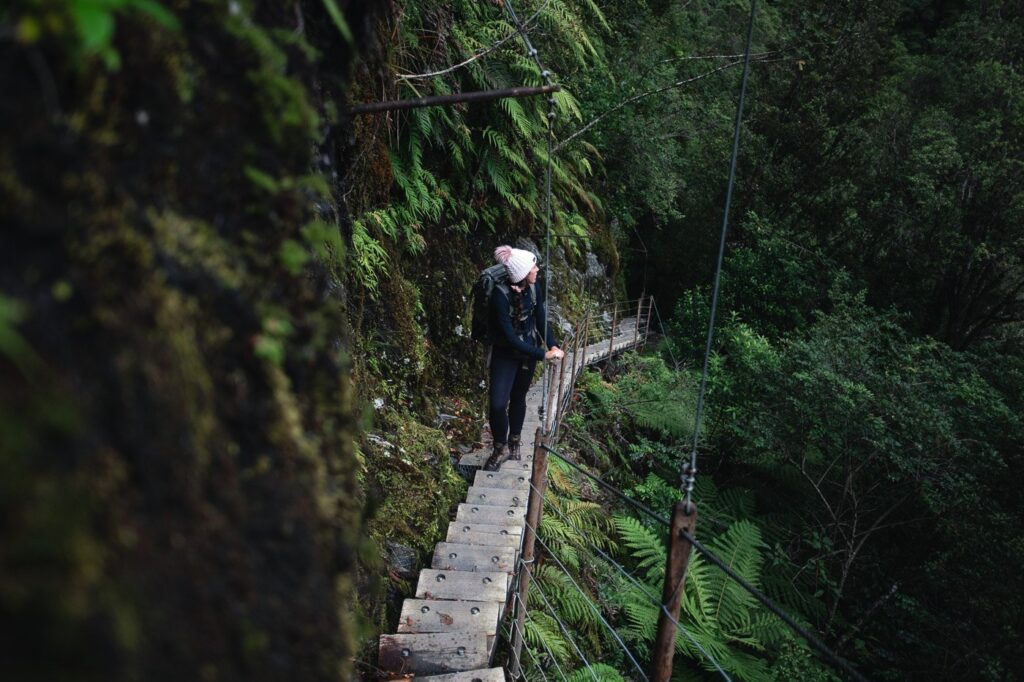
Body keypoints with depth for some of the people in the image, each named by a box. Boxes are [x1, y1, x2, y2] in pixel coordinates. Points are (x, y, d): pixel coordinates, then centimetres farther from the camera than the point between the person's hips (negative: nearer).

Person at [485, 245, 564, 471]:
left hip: (528, 350, 5)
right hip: (505, 354, -4)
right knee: (498, 403, -12)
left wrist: (552, 345, -18)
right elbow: (510, 337, -27)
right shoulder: (500, 295, -28)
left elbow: (541, 320, -1)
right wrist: (543, 354, -26)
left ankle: (514, 442, 38)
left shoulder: (534, 289, -11)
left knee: (518, 397, 18)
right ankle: (500, 448, 12)